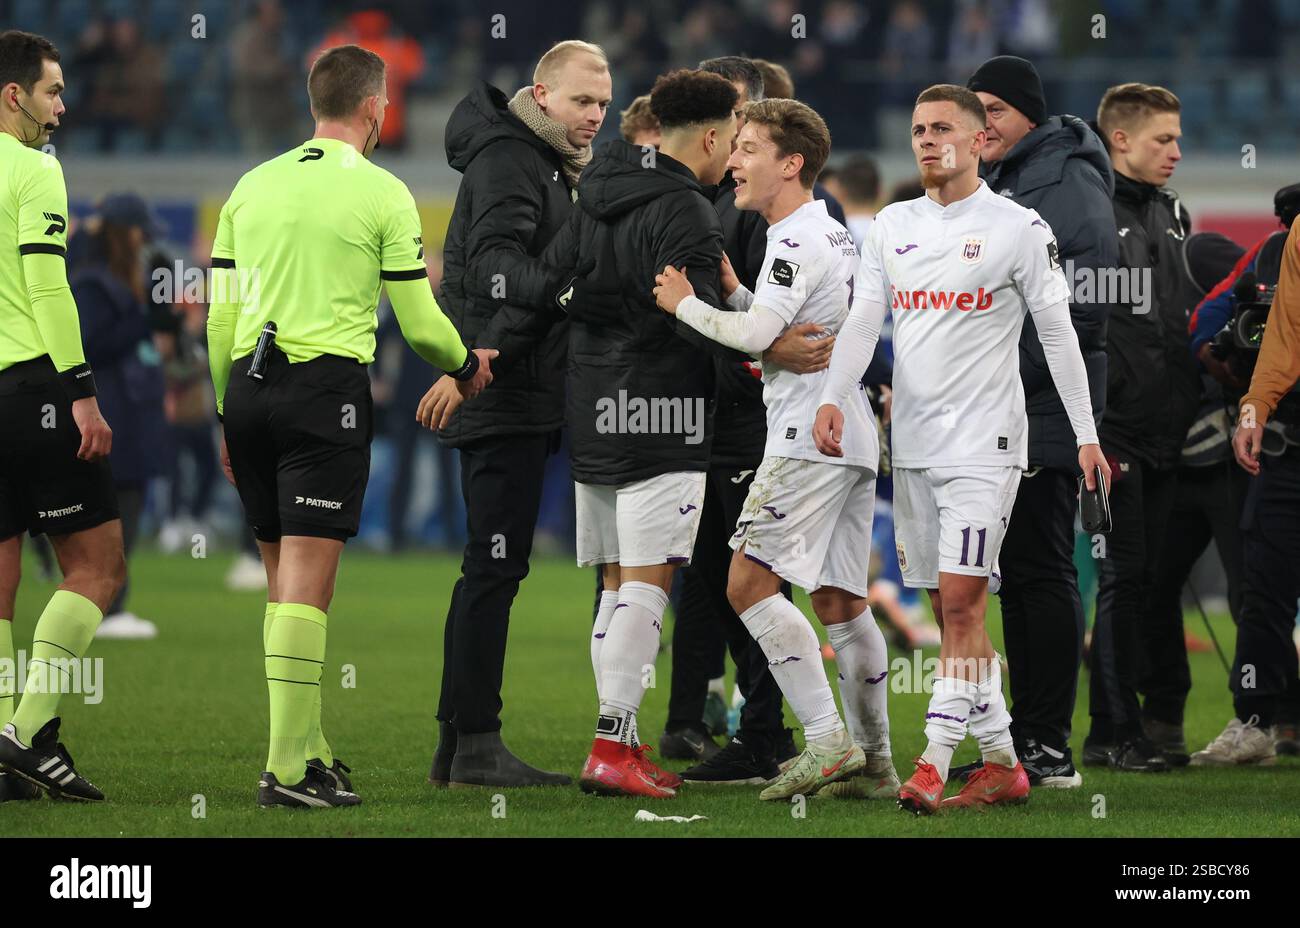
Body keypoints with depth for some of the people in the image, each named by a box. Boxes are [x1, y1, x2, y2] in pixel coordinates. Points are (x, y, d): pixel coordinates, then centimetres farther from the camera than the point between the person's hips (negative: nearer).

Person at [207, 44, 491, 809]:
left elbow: (220, 314, 13)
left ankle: (310, 749, 18)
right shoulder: (381, 193, -2)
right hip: (325, 386, -5)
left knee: (283, 575, 13)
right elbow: (419, 322, 0)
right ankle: (289, 768, -12)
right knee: (308, 580, -8)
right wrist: (468, 365, 20)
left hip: (248, 382, 5)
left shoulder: (254, 186, 12)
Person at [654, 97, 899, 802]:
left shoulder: (796, 241, -12)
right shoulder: (833, 234, 20)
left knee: (749, 582, -13)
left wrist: (686, 303, -9)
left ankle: (827, 739, -19)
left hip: (808, 436, -10)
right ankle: (874, 763, 11)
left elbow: (754, 334, -22)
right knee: (840, 601, 11)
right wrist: (731, 290, 10)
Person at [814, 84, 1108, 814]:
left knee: (961, 599, -13)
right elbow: (863, 319, 6)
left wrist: (1087, 433, -3)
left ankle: (935, 764, -16)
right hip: (914, 444, 6)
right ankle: (1003, 764, 14)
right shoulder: (892, 226, 12)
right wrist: (835, 397, -11)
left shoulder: (1019, 228, -3)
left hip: (985, 439, -6)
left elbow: (1058, 334, -1)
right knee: (951, 610, 7)